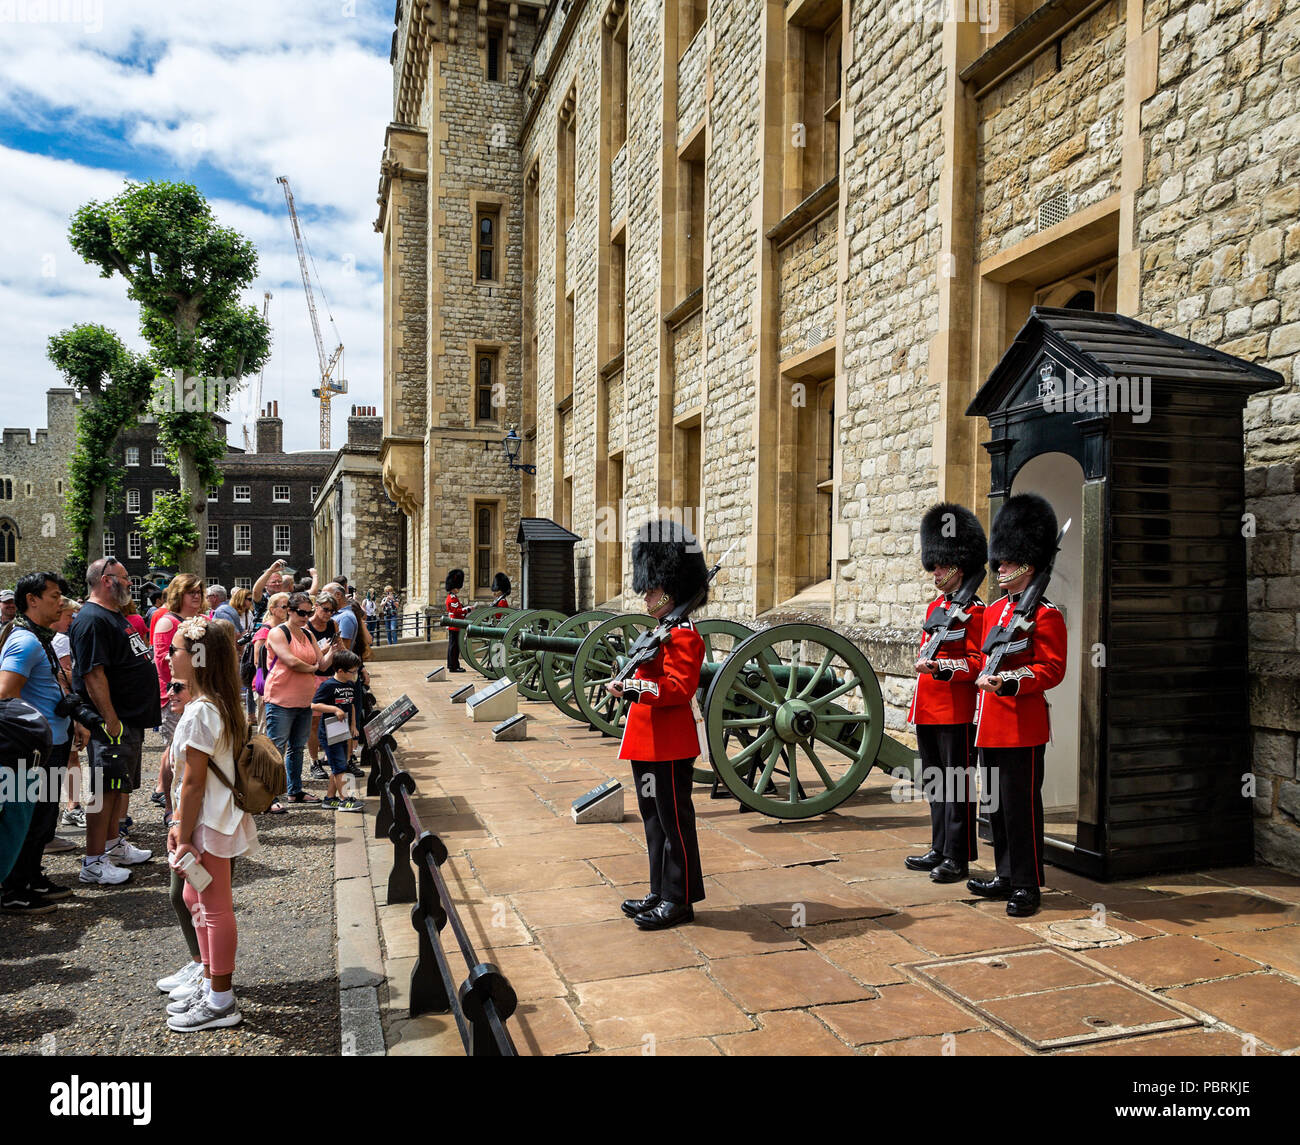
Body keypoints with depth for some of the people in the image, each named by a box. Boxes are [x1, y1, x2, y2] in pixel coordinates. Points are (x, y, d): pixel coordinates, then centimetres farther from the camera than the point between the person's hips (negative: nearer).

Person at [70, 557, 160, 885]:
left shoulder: (116, 617, 17)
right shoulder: (92, 620, -17)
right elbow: (92, 674, -23)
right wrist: (111, 720, -24)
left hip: (131, 721, 10)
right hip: (114, 723, -10)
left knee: (122, 787, 19)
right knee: (106, 790, -5)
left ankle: (115, 845, 31)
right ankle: (93, 863, 2)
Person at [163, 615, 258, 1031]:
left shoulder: (200, 712, -23)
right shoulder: (220, 704, 7)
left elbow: (193, 783, -21)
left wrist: (185, 837, -15)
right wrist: (181, 825, 14)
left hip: (209, 825, -10)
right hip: (212, 819, 10)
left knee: (215, 909, 2)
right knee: (195, 898, 22)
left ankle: (221, 1003, 16)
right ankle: (210, 984, 35)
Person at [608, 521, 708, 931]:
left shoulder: (683, 636, -16)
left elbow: (679, 688, -25)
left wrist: (634, 688, -29)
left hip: (669, 748, -10)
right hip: (648, 744, 10)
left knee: (674, 821, 1)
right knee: (655, 820, 16)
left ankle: (679, 900, 11)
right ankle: (661, 892, 27)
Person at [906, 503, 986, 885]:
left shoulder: (974, 610, -10)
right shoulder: (934, 607, 15)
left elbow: (978, 663, -15)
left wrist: (940, 666, -26)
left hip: (956, 712, -8)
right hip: (928, 710, 8)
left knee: (956, 783, 0)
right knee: (935, 783, 15)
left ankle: (958, 859, 9)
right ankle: (940, 850, 26)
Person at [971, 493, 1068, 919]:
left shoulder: (1045, 614, -9)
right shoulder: (994, 610, 14)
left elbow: (1052, 670, -16)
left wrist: (1008, 680, -25)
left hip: (1023, 727, -8)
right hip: (991, 726, 8)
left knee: (1021, 807, -1)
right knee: (997, 805, 14)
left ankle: (1028, 887, 10)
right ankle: (1006, 876, 26)